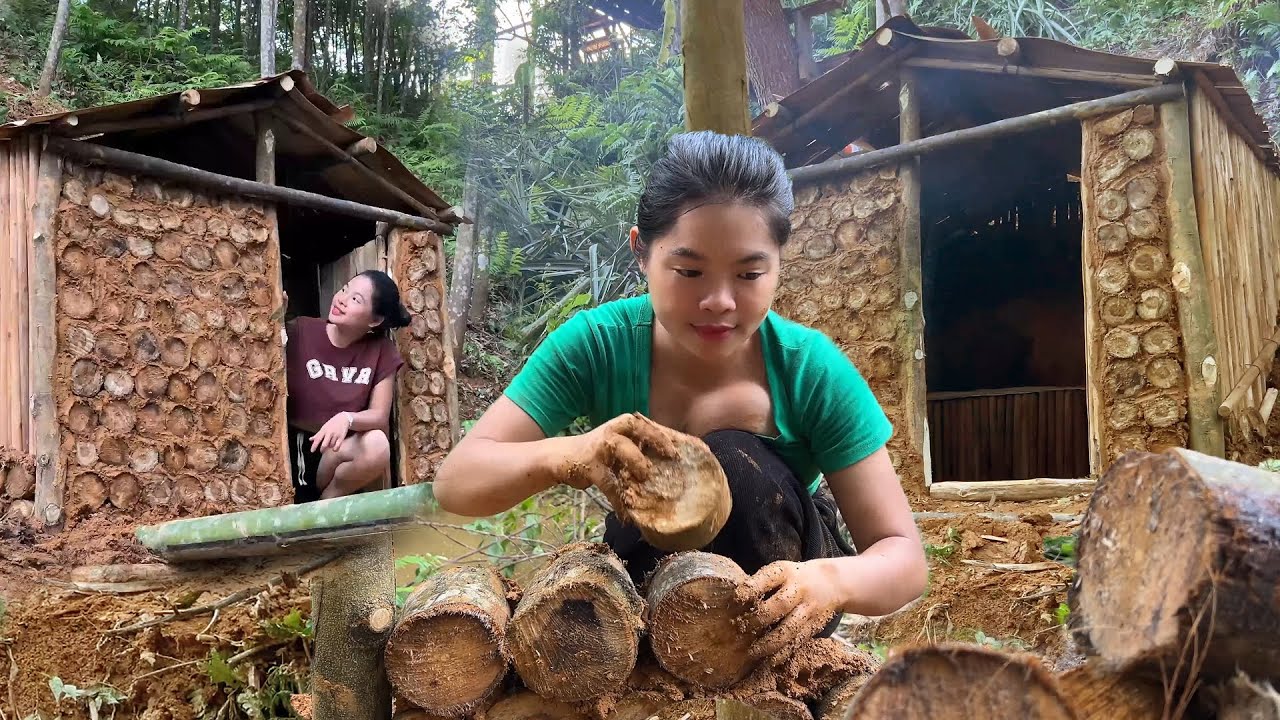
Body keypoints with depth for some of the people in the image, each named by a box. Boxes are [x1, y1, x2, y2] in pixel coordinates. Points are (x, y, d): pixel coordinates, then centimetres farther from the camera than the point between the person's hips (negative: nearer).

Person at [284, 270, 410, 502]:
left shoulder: (382, 351, -4)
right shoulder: (300, 331, -7)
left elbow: (380, 415, -8)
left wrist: (346, 418, -30)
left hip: (338, 451, 1)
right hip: (294, 449, -1)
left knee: (377, 445, -30)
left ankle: (326, 502, -3)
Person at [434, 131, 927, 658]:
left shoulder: (812, 368, -22)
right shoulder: (596, 344, -21)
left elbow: (904, 556, -22)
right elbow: (455, 483, -24)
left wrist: (831, 580, -47)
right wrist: (565, 455, -47)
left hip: (772, 593, 1)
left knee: (732, 459, -28)